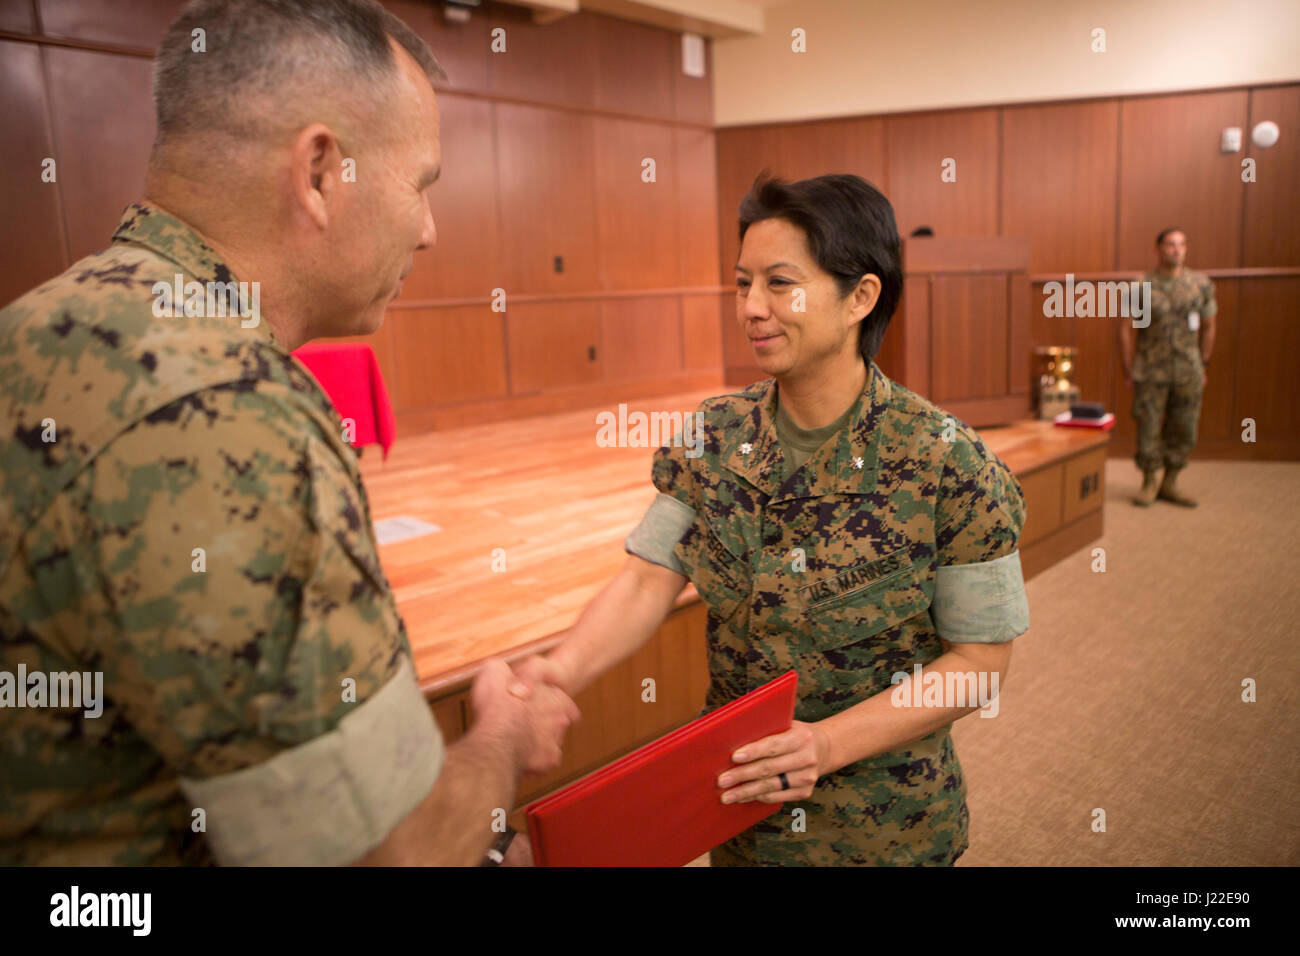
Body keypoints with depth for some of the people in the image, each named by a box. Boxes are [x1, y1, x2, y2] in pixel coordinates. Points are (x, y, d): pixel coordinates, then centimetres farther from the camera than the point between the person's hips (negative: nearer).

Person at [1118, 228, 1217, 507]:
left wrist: (1204, 366, 13)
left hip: (1188, 372, 3)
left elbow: (1208, 327, 13)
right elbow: (1126, 330, -1)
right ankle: (1150, 483, 15)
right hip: (1151, 372, -3)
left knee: (1184, 432, 7)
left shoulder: (1201, 284, 4)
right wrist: (1128, 371, -3)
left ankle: (1169, 484, 20)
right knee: (1148, 429, 0)